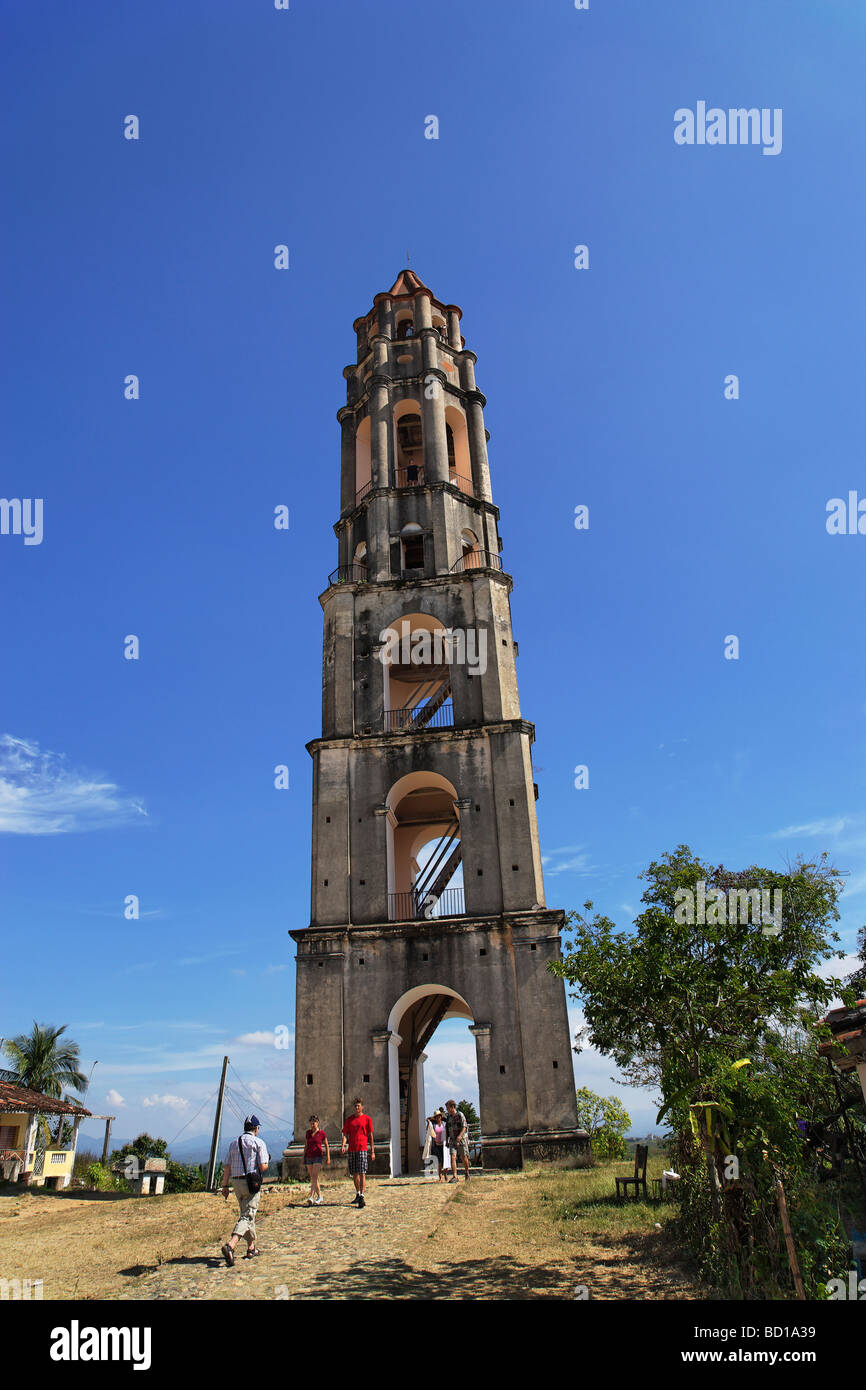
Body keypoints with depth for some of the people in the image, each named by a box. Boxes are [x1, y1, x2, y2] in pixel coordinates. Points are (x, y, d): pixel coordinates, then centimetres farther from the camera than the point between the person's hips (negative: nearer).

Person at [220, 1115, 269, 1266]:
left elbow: (227, 1167, 7)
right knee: (247, 1216, -8)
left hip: (236, 1182, 6)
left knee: (247, 1213, 20)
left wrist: (225, 1186, 10)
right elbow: (263, 1166, -13)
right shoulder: (258, 1142, -6)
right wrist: (267, 1163, 9)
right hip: (252, 1182, -6)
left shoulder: (234, 1142, 11)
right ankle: (230, 1245, -26)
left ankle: (251, 1248, 26)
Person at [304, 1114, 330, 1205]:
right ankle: (319, 1196, 17)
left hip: (317, 1157, -5)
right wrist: (303, 1158, 12)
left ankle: (311, 1197, -25)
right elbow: (306, 1146, 15)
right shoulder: (308, 1132, 8)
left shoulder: (322, 1133, -3)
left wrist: (328, 1158, 1)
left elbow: (326, 1146, 4)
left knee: (314, 1177, -17)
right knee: (312, 1178, 7)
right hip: (308, 1157, 5)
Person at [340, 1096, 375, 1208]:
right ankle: (357, 1194, 27)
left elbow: (370, 1135, 6)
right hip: (351, 1149, 4)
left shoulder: (367, 1119, 3)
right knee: (355, 1174, 12)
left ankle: (362, 1197, -13)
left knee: (362, 1173, -11)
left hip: (362, 1149, -4)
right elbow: (345, 1134, 8)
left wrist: (372, 1151, 4)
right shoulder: (349, 1119, 10)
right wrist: (343, 1145, -11)